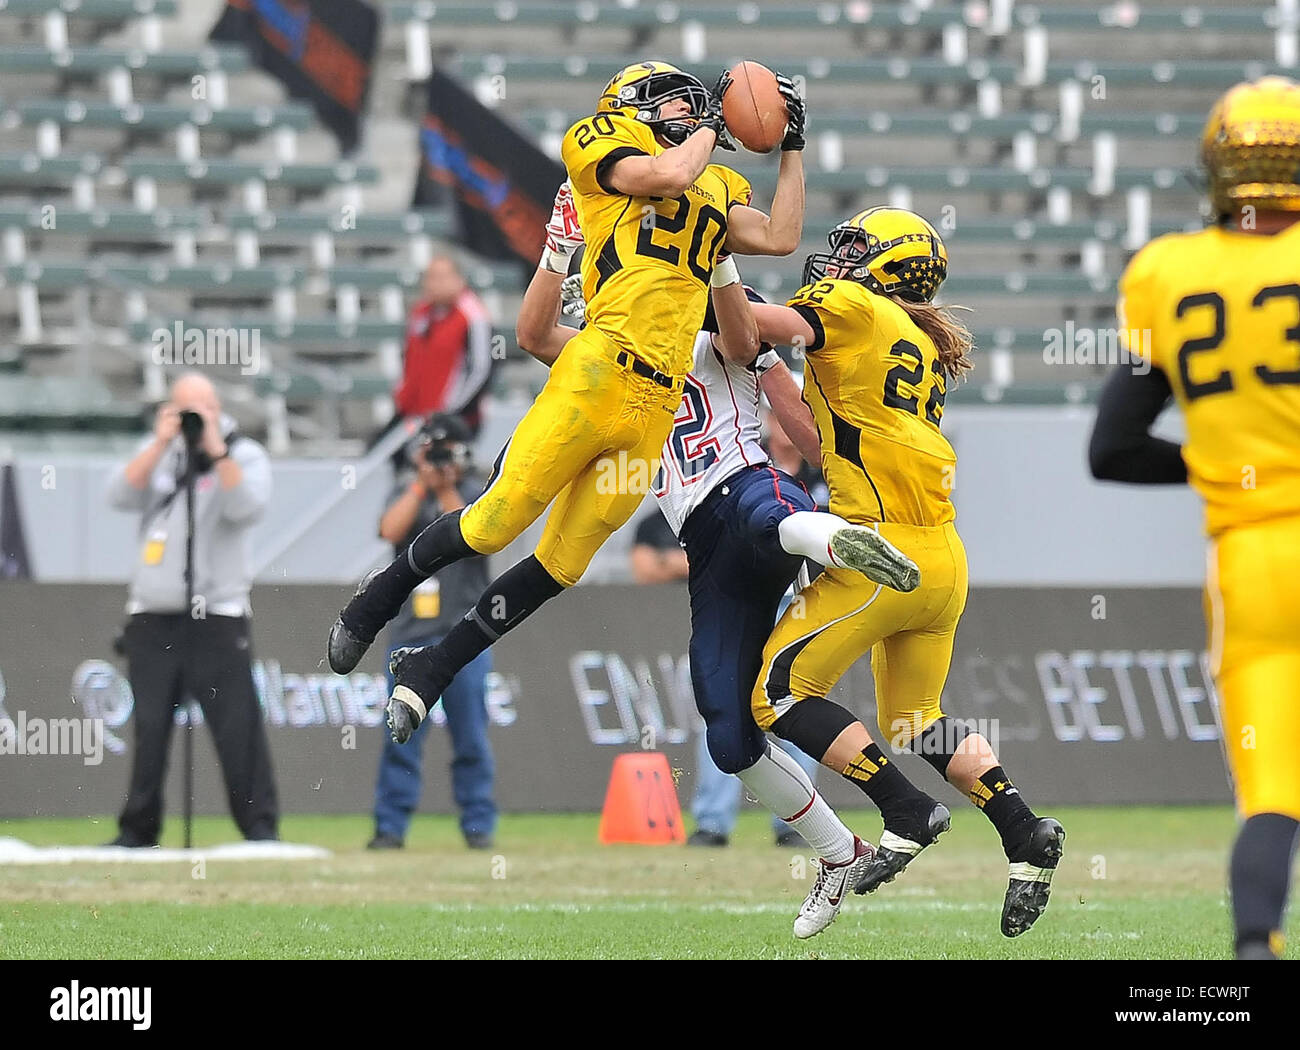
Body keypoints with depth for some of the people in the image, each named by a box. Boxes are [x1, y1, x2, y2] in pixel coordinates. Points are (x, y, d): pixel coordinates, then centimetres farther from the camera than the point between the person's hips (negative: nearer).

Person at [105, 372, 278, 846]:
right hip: (152, 617, 3)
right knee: (149, 728, 5)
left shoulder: (245, 455, 2)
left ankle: (260, 825, -4)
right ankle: (137, 830, 11)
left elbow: (245, 508, -17)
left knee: (238, 726, -9)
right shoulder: (156, 453, 12)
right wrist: (161, 444, -11)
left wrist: (215, 449, -21)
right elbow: (121, 496, -4)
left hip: (217, 616, -3)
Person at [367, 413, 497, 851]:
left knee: (471, 736, -2)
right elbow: (391, 531, -5)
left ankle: (478, 824, 4)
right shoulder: (407, 491, 13)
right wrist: (422, 485, -6)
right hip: (410, 631, 1)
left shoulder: (477, 492, 9)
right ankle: (390, 827, 0)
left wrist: (446, 491, -8)